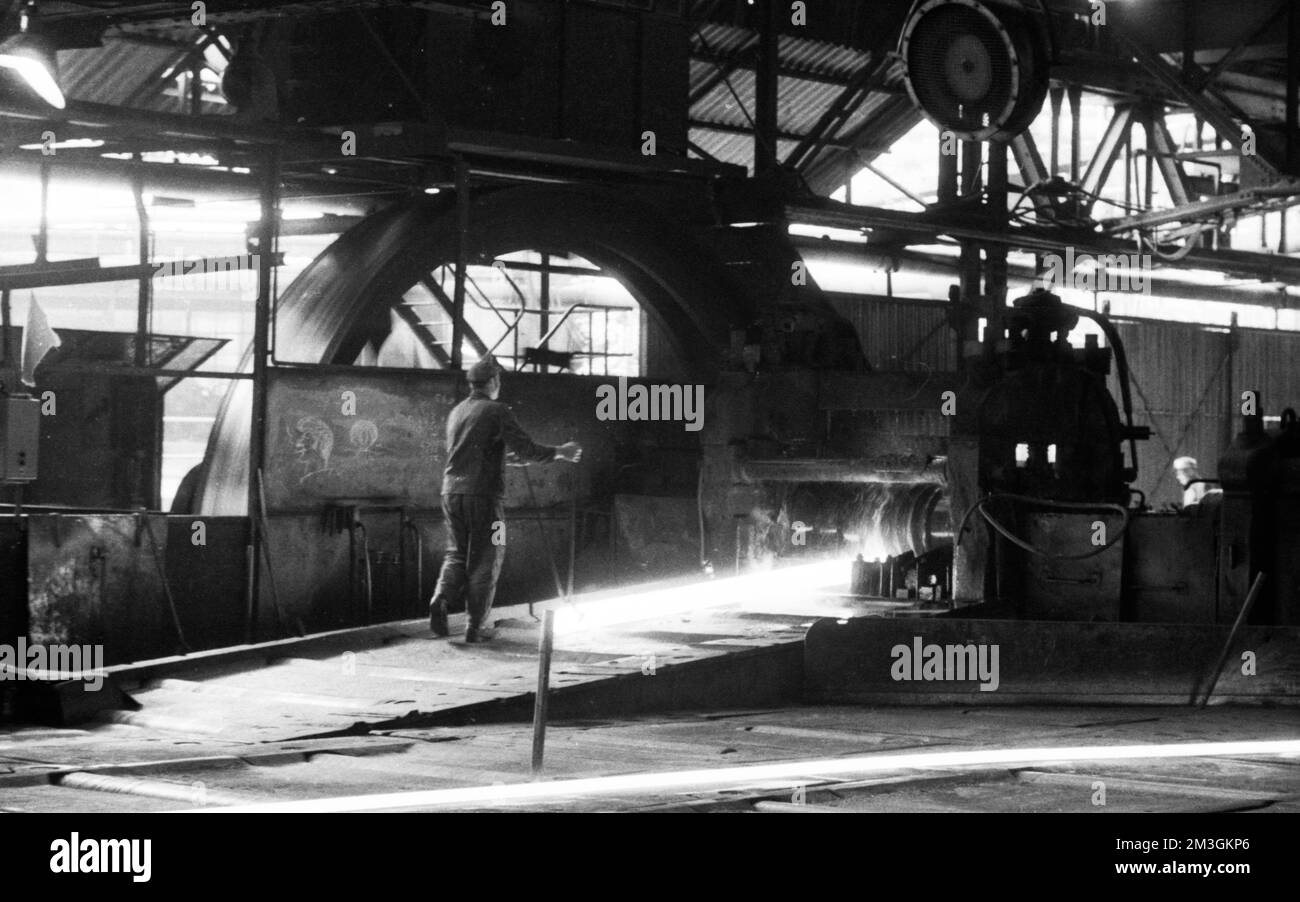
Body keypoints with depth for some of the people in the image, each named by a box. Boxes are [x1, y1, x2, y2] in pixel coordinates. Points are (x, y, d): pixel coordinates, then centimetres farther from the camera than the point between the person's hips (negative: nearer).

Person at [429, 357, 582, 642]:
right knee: (484, 560, 4)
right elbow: (526, 449, -14)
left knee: (457, 554, 16)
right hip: (483, 493, -6)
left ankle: (441, 598, -10)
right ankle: (476, 626, 4)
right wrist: (560, 452, 0)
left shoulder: (456, 413, 14)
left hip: (451, 490, 6)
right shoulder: (496, 411, -7)